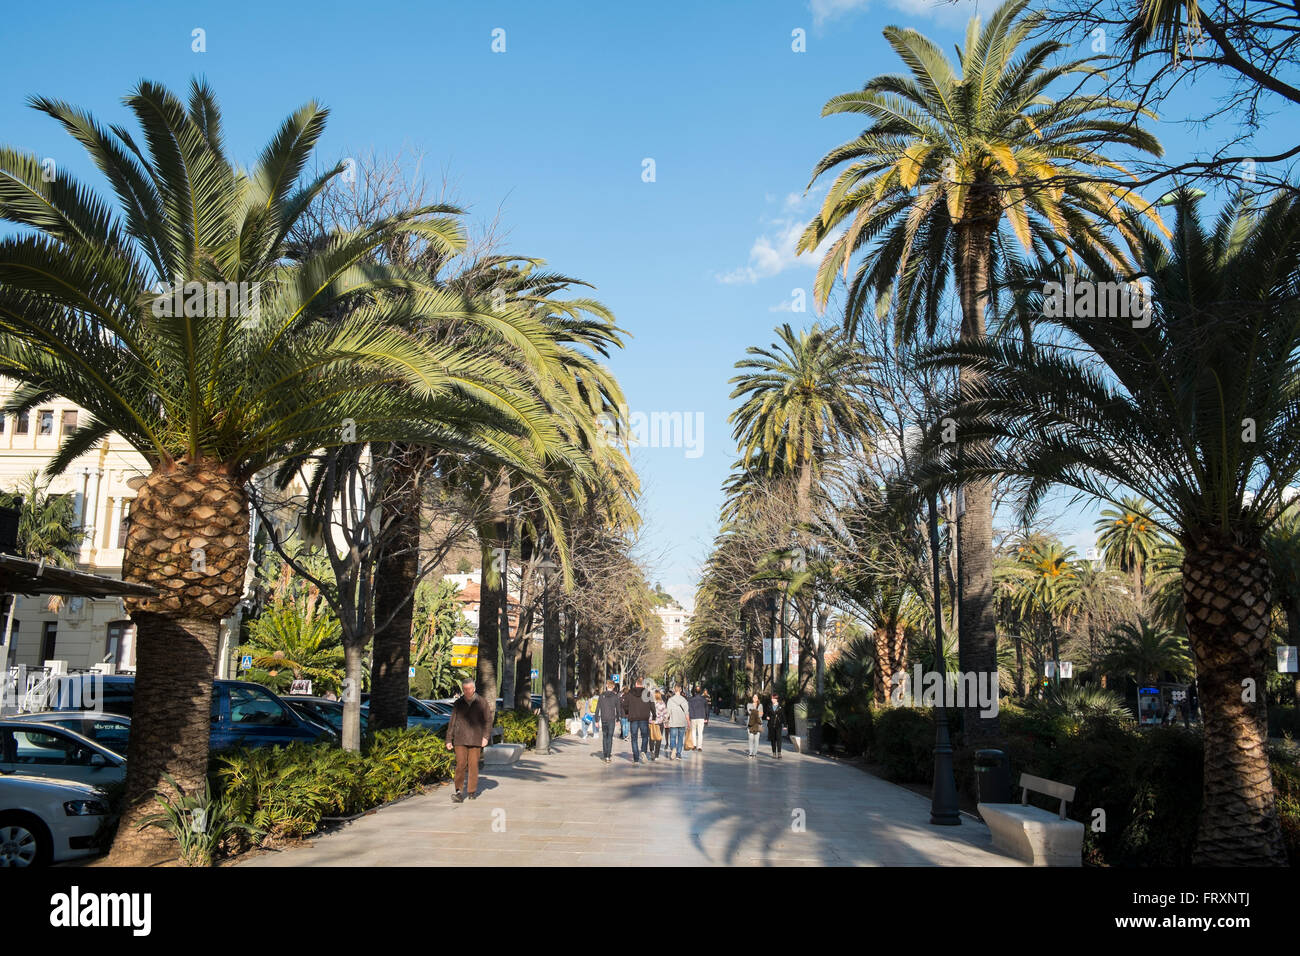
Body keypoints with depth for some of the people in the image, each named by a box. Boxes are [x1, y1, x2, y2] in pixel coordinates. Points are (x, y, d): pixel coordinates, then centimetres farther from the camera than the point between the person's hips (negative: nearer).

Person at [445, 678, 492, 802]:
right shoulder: (458, 704, 9)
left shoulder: (482, 703, 5)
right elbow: (452, 722, 13)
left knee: (474, 765, 0)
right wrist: (449, 740, 9)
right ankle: (458, 791, -6)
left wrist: (486, 736, -6)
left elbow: (488, 720, 5)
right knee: (461, 764, -9)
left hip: (476, 740, -1)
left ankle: (473, 791, 12)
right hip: (460, 739, 1)